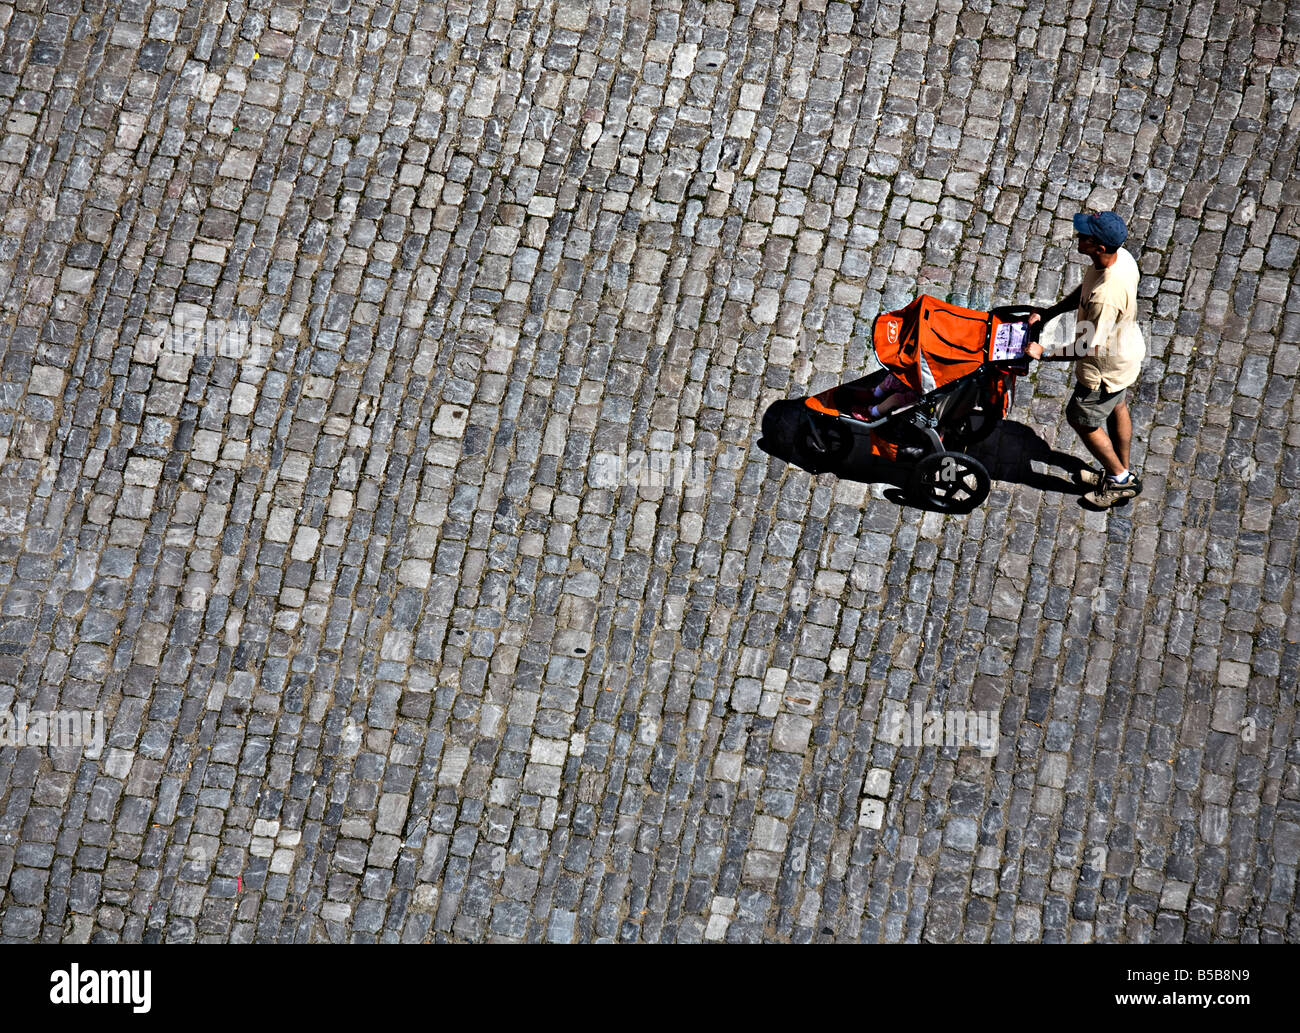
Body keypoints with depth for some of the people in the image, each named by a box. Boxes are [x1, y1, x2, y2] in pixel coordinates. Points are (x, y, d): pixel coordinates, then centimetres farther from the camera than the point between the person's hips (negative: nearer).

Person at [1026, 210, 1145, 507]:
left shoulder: (1105, 297, -43)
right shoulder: (1122, 257, -16)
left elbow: (1089, 348, -32)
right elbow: (1083, 290, 3)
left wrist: (1043, 354, -22)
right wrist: (1048, 313, -1)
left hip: (1106, 370, -9)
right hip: (1128, 351, 9)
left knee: (1081, 419, 16)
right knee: (1117, 408, 28)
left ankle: (1121, 479, 34)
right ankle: (1122, 472, 51)